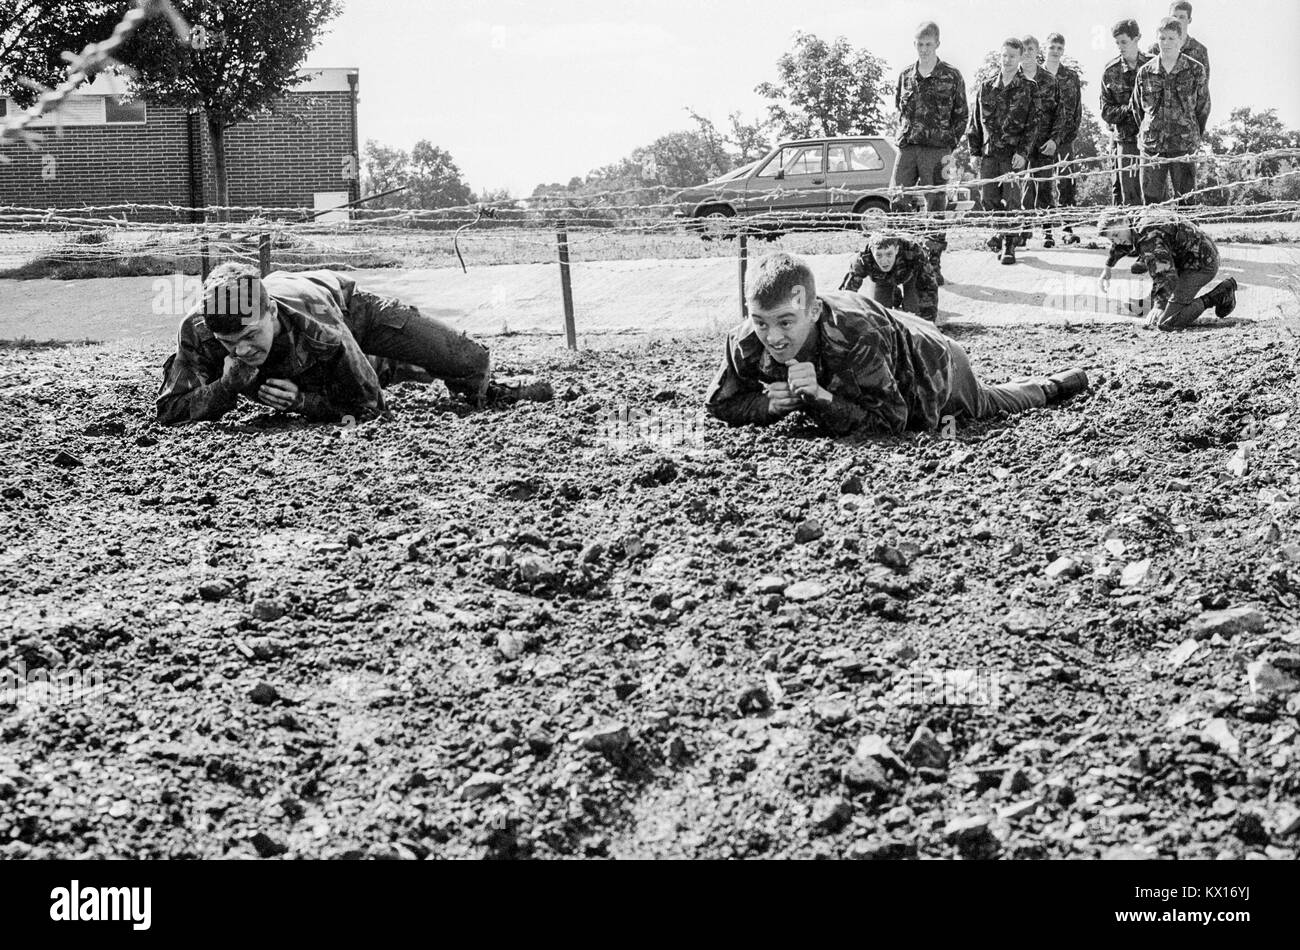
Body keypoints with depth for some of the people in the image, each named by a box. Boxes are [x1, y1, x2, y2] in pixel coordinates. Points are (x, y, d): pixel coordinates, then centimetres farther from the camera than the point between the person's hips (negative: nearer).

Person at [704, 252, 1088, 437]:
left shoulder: (854, 338, -49)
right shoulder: (745, 343, -34)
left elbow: (890, 422, -44)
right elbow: (719, 403, -19)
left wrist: (820, 399, -55)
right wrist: (769, 405, -38)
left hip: (928, 365, -4)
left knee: (989, 404, 27)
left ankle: (1056, 385, 58)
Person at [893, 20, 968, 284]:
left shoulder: (952, 77, 2)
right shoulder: (905, 76, 12)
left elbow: (962, 115, 5)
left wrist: (950, 149, -2)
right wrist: (903, 137, 10)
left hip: (936, 150, -3)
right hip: (907, 149, 3)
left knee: (935, 208, -1)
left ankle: (934, 264, 5)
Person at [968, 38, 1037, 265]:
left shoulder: (1028, 89, 1)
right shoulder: (986, 87, 9)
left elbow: (1033, 124, -2)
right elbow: (975, 121, 12)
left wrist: (1023, 152, -11)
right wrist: (974, 151, 6)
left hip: (1014, 154, -3)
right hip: (989, 152, 3)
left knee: (1011, 201, -6)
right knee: (987, 199, 2)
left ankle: (1009, 246, 1)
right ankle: (1001, 230, 28)